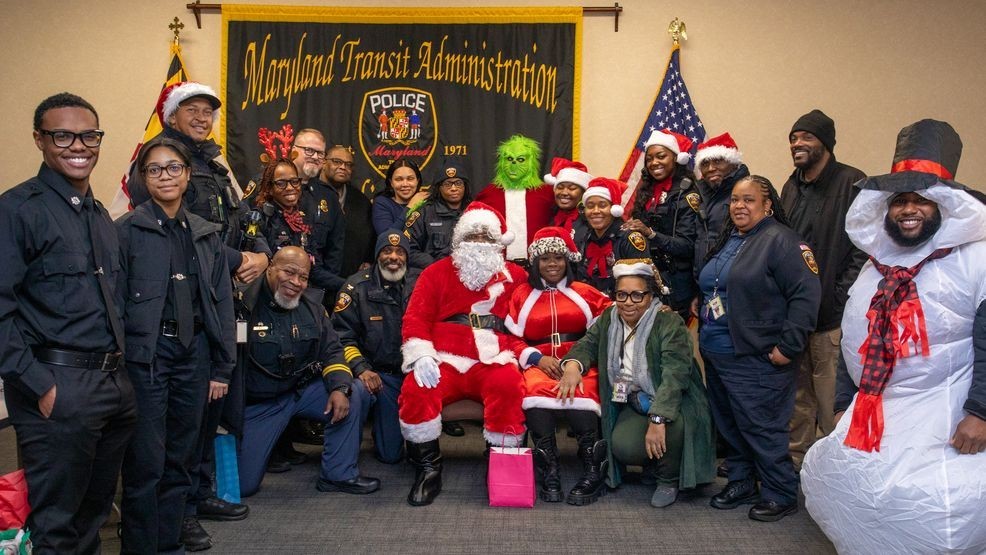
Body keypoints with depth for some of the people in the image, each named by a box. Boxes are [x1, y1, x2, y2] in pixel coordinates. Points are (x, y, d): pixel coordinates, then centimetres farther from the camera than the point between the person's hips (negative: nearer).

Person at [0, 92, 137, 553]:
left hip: (114, 383, 7)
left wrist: (121, 368, 13)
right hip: (59, 387, -7)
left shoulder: (100, 215, 15)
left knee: (94, 512, 19)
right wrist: (39, 385, -17)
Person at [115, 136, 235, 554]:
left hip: (194, 352, 5)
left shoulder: (206, 233, 10)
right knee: (146, 461, -1)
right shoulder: (125, 231, -3)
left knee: (181, 458, 13)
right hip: (145, 354, -4)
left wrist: (222, 368, 6)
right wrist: (116, 368, -11)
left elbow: (222, 302, 10)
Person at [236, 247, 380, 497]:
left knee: (356, 392, -18)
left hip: (303, 390, 5)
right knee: (242, 485, -8)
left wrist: (340, 387, -15)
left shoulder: (311, 304, 0)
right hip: (256, 403, -4)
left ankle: (338, 474, -5)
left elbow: (331, 350, 4)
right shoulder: (245, 302, -18)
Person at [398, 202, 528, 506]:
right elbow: (416, 318, 6)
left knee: (508, 386, -33)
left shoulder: (515, 276, 16)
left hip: (493, 363, 0)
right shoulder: (437, 273, 14)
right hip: (444, 363, 1)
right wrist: (421, 356, -8)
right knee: (416, 390, -29)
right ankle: (428, 467, -9)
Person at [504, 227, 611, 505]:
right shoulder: (522, 295, 17)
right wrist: (537, 358, -7)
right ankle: (549, 471, -28)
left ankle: (593, 470, -25)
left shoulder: (583, 292, 17)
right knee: (536, 389, -34)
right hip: (538, 364, 0)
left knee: (579, 392, -34)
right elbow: (511, 339, 9)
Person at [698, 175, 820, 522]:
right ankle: (741, 482, 32)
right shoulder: (727, 242, 14)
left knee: (761, 427, -1)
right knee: (729, 424, 16)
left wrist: (788, 346, -21)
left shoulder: (780, 240, -12)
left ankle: (781, 494, 15)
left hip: (756, 360, -8)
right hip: (716, 355, 9)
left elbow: (806, 294, -19)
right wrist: (704, 334, 19)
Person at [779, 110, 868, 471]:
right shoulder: (792, 187, 15)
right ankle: (795, 461, 26)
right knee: (796, 394, 15)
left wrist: (839, 299, -16)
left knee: (831, 401, -2)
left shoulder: (851, 183, -7)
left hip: (830, 316, -7)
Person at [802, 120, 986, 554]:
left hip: (942, 418, -6)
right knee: (839, 486, 7)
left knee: (936, 514, -15)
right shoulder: (873, 270, 14)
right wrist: (844, 407, 16)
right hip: (872, 417, 6)